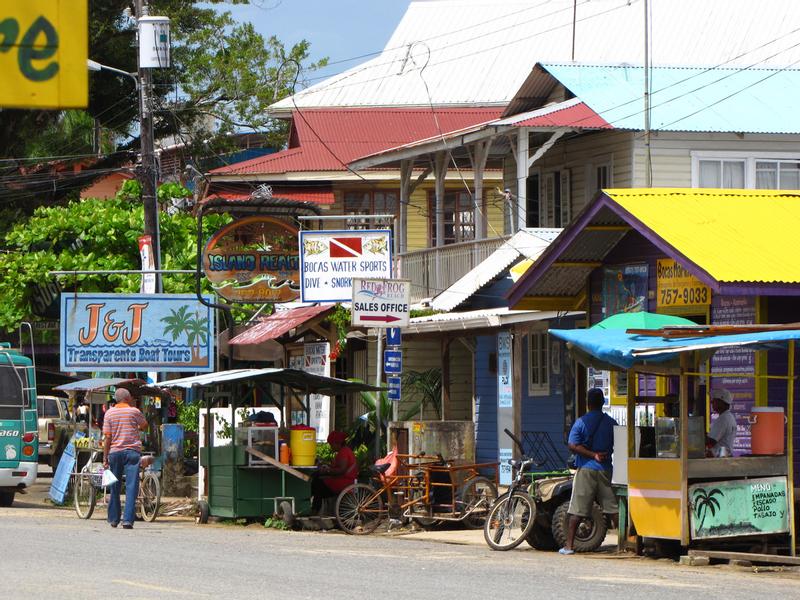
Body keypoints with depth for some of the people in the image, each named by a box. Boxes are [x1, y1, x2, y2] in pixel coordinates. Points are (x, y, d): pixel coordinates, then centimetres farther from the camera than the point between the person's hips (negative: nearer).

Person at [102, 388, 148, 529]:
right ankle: (128, 520, -13)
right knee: (131, 487, -4)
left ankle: (113, 519, 20)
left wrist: (105, 458, 2)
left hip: (115, 452, 2)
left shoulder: (109, 413, 3)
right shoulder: (134, 411, -1)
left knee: (115, 487, 14)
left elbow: (107, 437, 0)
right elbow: (145, 427, 15)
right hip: (132, 451, -2)